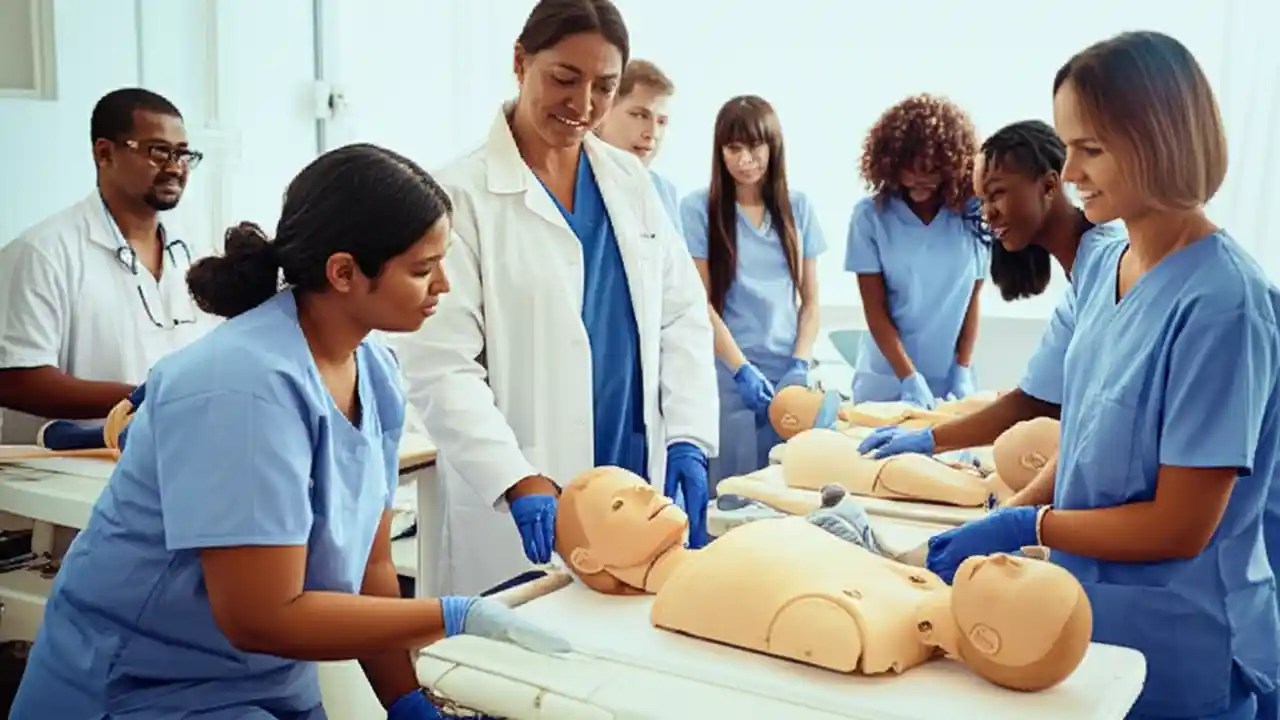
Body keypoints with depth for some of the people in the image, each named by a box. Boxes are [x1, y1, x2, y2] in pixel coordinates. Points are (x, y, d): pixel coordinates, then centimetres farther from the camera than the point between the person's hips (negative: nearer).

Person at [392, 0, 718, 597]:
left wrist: (688, 436, -3)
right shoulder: (462, 194, -8)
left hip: (637, 488, 5)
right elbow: (439, 367, -13)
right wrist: (518, 481, -23)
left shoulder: (631, 181, 8)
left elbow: (682, 316, 10)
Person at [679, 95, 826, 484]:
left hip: (787, 373, 3)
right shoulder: (698, 209, -3)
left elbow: (810, 299, 10)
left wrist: (800, 363, -2)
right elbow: (701, 303, -4)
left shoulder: (798, 207, 8)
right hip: (728, 375, -3)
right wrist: (741, 368, -11)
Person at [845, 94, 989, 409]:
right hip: (885, 380, -1)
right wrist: (909, 378, -14)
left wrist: (962, 372, -3)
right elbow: (875, 311, -7)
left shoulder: (972, 215, -3)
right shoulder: (871, 215, -7)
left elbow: (972, 300, 4)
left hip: (950, 381, 1)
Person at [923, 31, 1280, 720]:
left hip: (1176, 647, -7)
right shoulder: (1099, 263, 0)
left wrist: (1025, 526, -13)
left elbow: (1180, 526, -21)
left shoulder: (1223, 302, -23)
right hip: (1089, 611, 7)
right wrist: (1007, 515, -1)